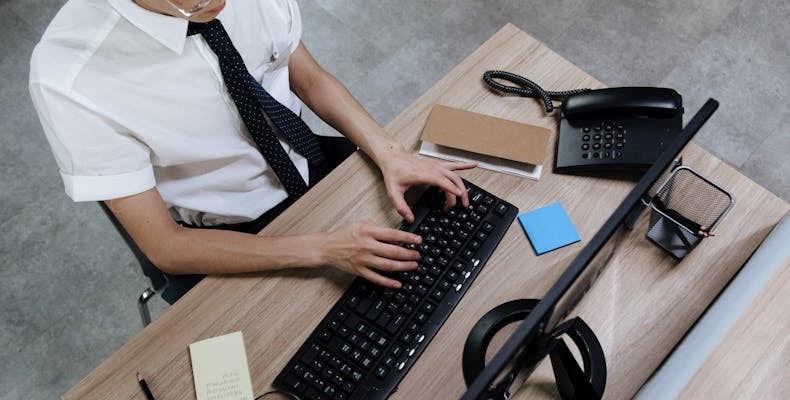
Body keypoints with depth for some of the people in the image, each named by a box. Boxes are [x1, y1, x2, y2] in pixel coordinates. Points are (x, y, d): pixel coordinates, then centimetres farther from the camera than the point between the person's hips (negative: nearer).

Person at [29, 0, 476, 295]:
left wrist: (388, 152, -18)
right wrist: (323, 248, -31)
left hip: (306, 164, 5)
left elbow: (310, 80, -2)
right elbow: (165, 247, -24)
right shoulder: (67, 79, -30)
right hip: (227, 238, -4)